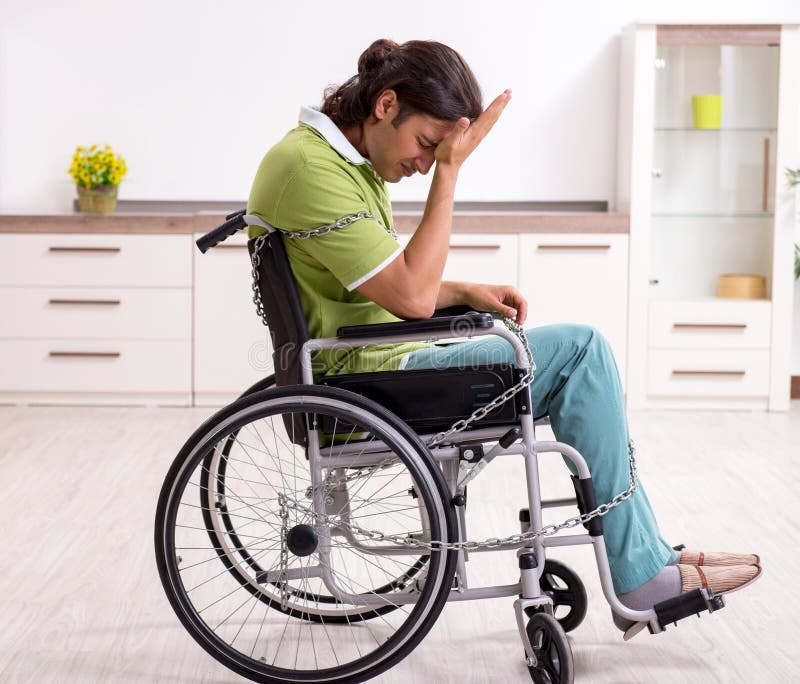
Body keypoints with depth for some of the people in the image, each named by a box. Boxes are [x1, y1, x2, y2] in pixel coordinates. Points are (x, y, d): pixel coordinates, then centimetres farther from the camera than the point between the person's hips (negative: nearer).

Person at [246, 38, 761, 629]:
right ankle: (641, 573, -2)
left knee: (581, 353, 9)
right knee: (579, 350, -11)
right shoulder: (308, 165, -19)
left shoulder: (350, 162, 14)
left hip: (374, 364, 11)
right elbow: (412, 297, -22)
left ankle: (645, 555, 10)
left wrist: (467, 291, 5)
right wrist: (449, 170, -19)